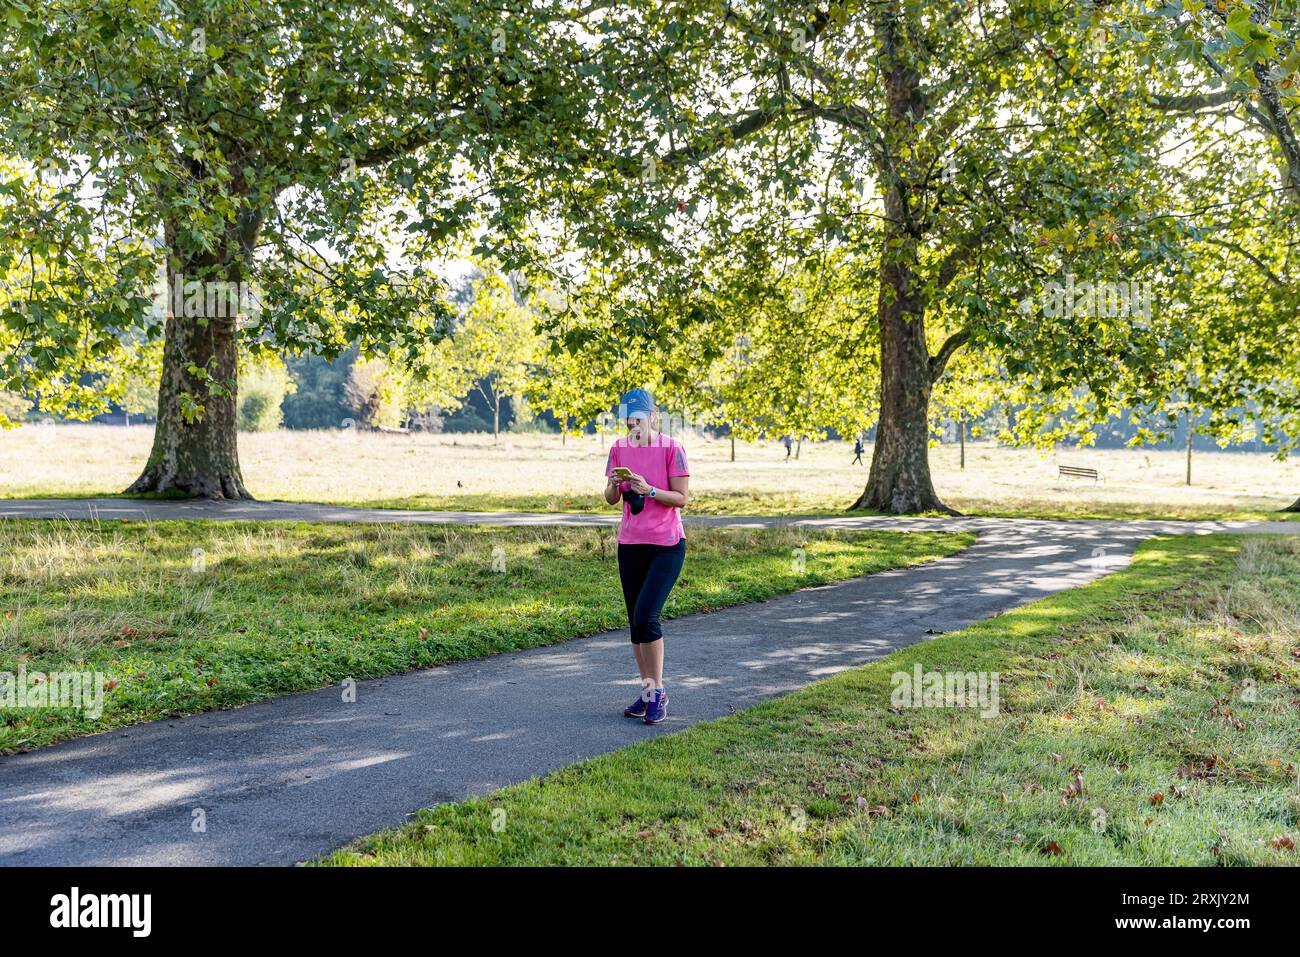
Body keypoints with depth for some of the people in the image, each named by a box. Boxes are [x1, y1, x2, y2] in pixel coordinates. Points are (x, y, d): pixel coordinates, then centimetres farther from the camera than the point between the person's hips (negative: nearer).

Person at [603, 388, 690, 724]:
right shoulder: (619, 448, 5)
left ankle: (658, 691, 0)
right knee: (635, 621, 8)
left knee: (646, 616, -15)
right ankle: (648, 691, 18)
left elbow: (682, 498, -9)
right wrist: (615, 486, -14)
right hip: (630, 545, 5)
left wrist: (648, 490, -23)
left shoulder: (671, 448, -9)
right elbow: (610, 499, 7)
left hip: (666, 546, -5)